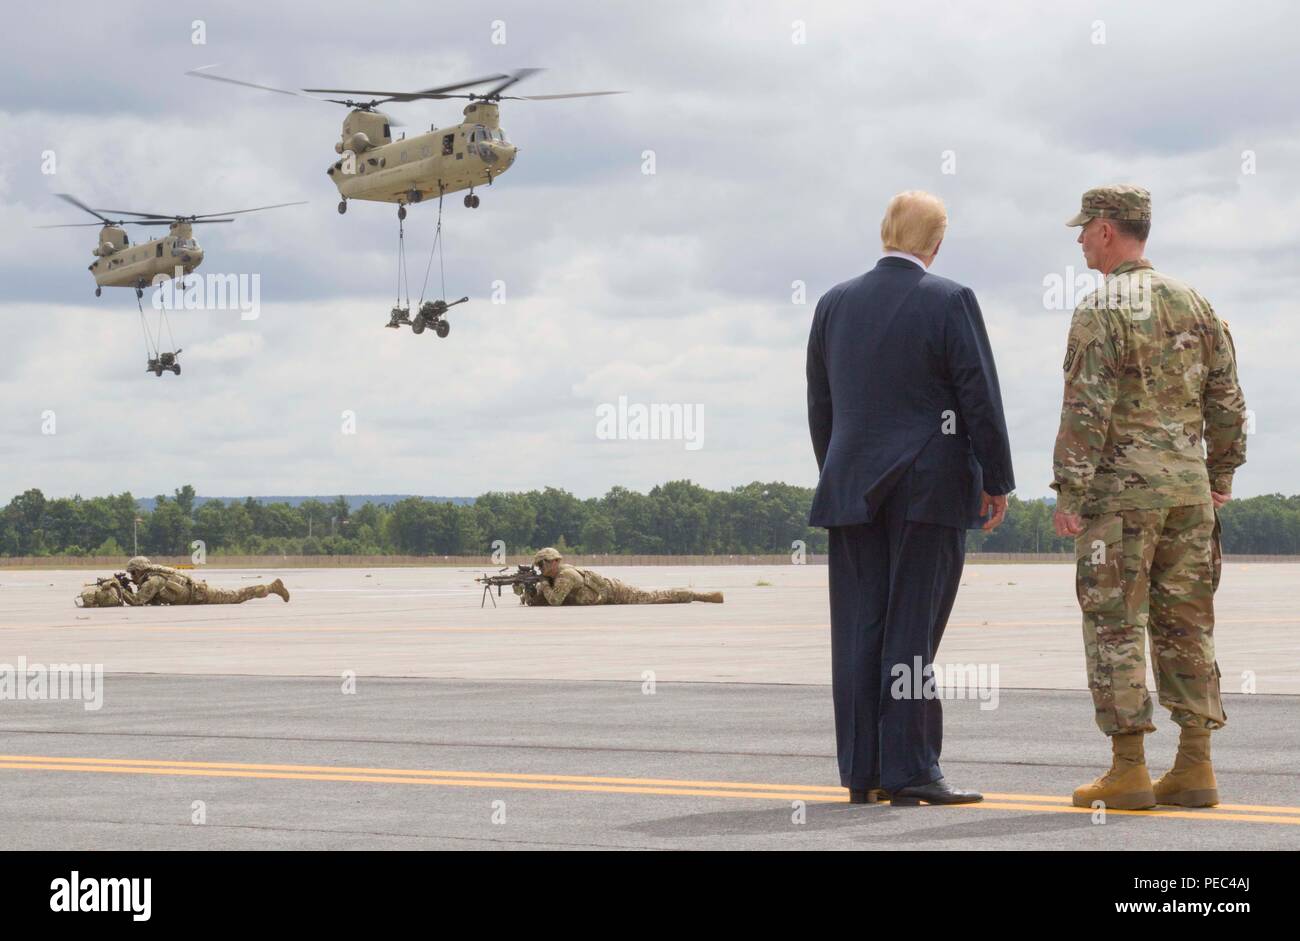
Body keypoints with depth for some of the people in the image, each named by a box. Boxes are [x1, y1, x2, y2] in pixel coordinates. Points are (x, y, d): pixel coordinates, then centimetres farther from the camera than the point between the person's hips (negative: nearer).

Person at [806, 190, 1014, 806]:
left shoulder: (834, 304, 8)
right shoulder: (949, 302, -7)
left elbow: (820, 406, 13)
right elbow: (981, 399, -8)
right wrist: (996, 481, 0)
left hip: (852, 491, 4)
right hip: (930, 488, -4)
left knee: (858, 633, 5)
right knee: (913, 631, -4)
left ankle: (861, 772, 7)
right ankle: (908, 770, -4)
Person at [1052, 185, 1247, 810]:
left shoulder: (1100, 311, -9)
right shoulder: (1192, 303, 11)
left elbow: (1086, 410, -15)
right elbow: (1226, 399, 13)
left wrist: (1068, 493, -13)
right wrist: (1222, 474, 21)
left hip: (1119, 488, -6)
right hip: (1188, 486, 6)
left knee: (1115, 625, -2)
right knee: (1185, 624, 9)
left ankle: (1128, 770, -4)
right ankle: (1194, 769, 7)